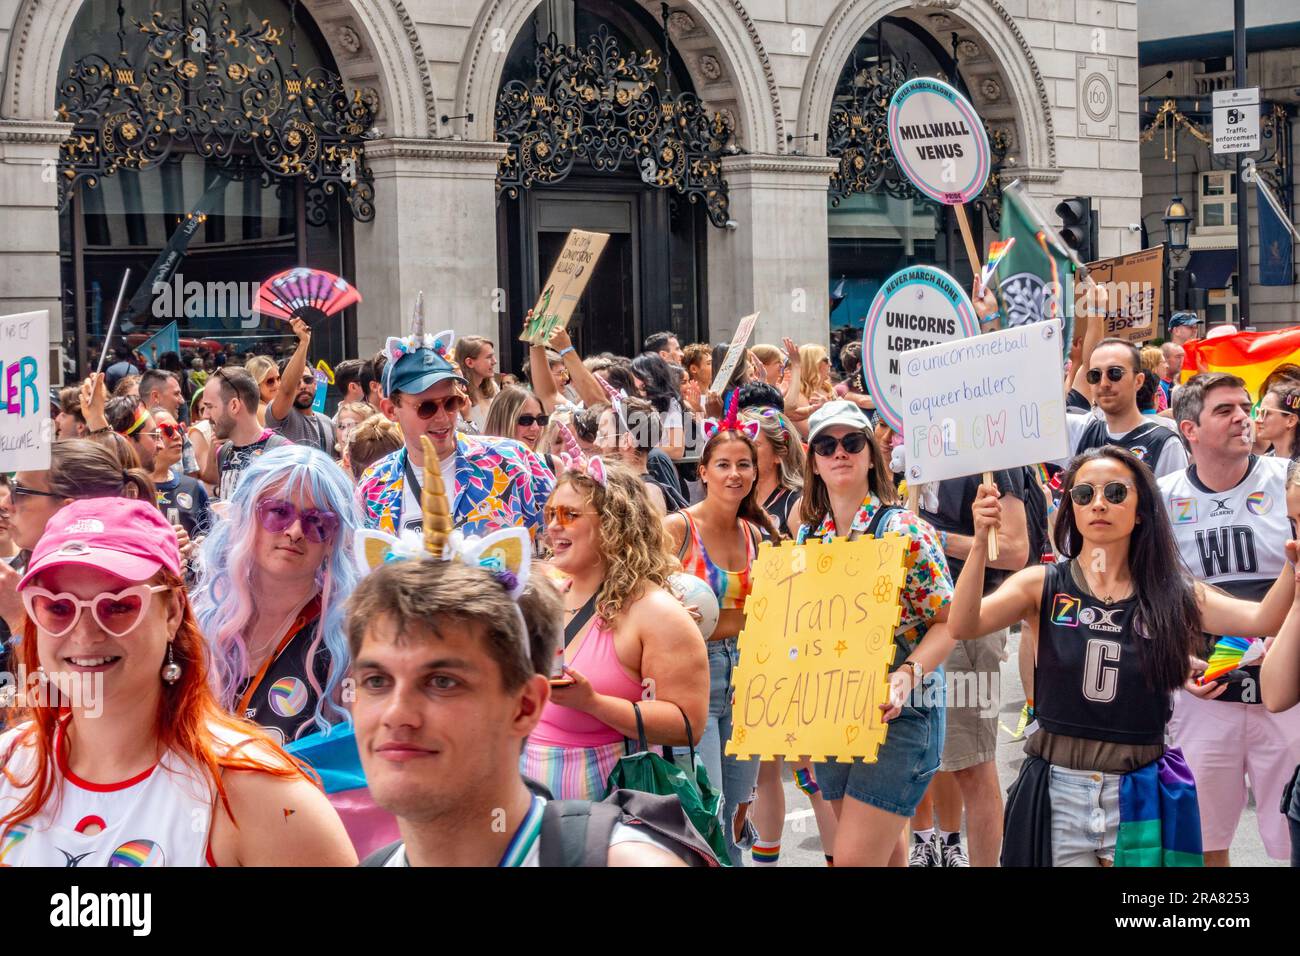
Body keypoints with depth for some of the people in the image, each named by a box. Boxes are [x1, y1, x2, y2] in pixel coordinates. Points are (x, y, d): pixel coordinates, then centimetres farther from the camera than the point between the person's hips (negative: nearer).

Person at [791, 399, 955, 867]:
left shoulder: (905, 530, -9)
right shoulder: (807, 536, 8)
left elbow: (946, 622, -11)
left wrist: (907, 675, -26)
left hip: (897, 714, -6)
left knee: (854, 859, -11)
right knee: (882, 853, 16)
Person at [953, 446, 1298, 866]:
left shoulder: (1170, 594, 2)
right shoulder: (1042, 585, -1)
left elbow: (1264, 620, -10)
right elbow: (962, 625, -17)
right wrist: (981, 543, -30)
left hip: (1140, 792, 1)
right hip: (1058, 789, -1)